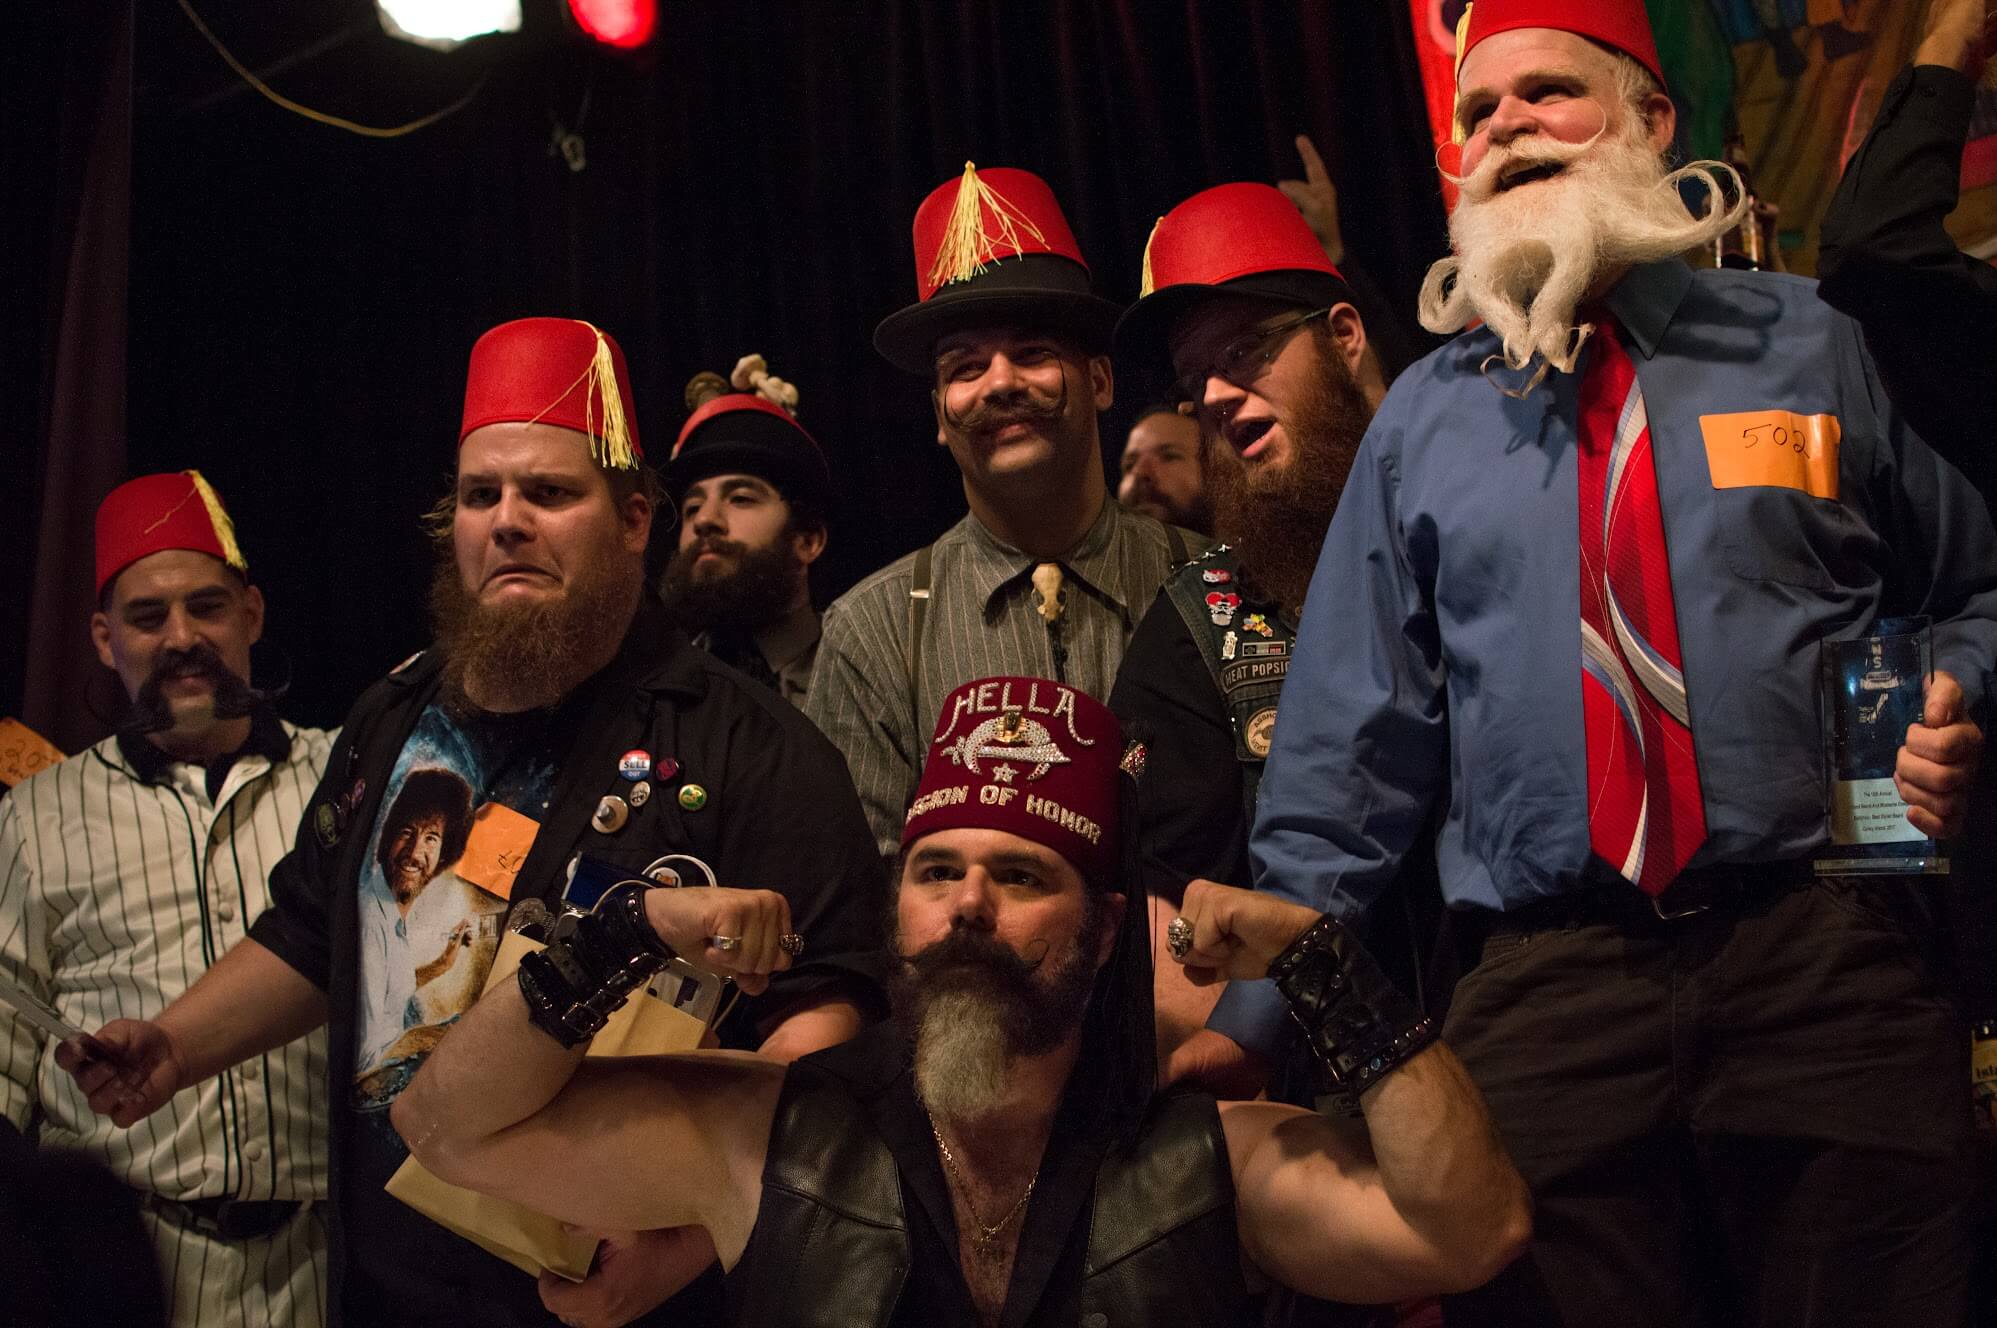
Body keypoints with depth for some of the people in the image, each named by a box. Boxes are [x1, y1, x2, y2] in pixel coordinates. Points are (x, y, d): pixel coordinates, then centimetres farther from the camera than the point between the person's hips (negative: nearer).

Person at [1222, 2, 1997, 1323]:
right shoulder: (1425, 418, 11)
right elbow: (1354, 746, 10)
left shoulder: (1801, 346, 10)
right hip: (1545, 989, 1)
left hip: (1826, 960, 0)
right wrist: (1247, 1014, 6)